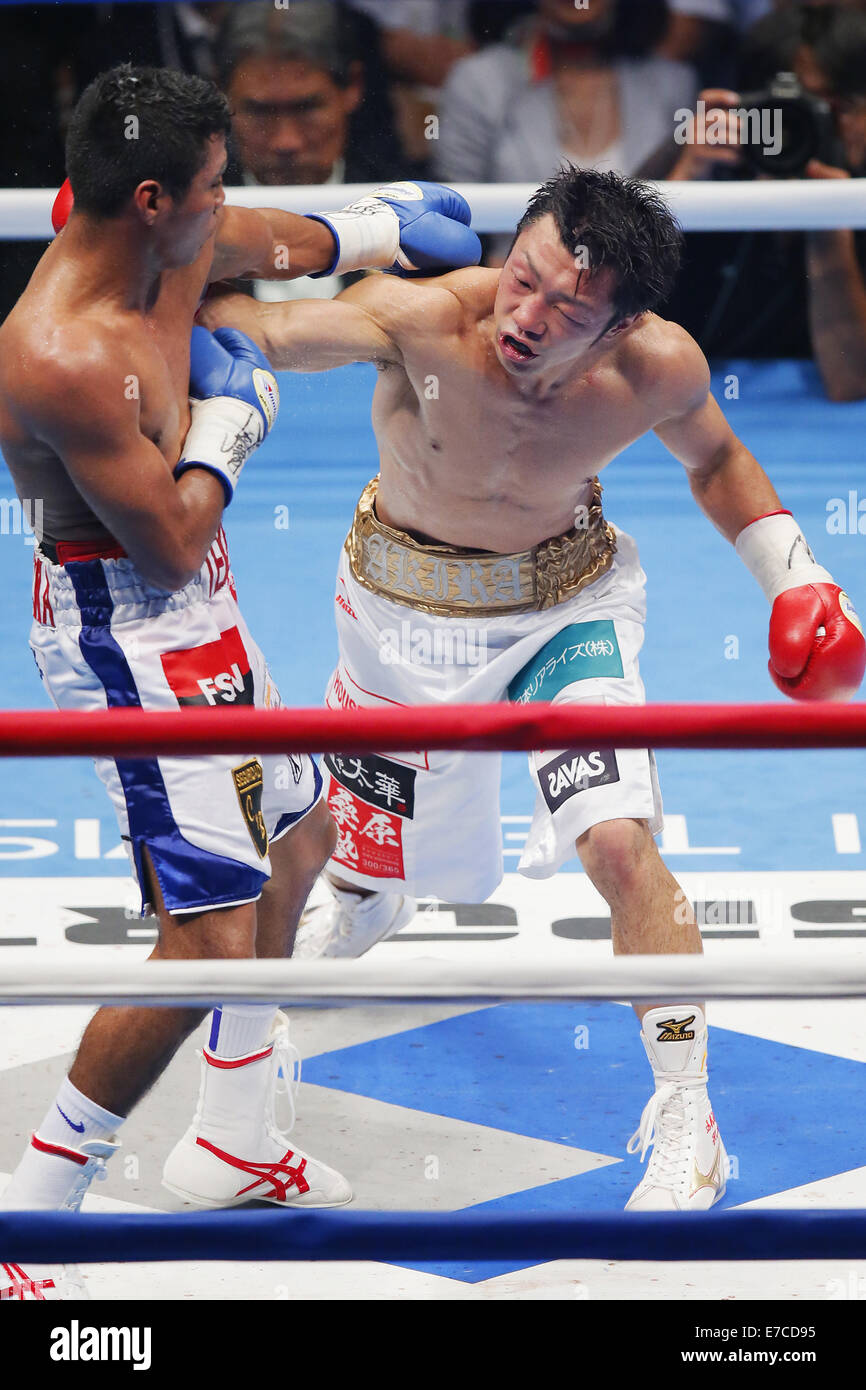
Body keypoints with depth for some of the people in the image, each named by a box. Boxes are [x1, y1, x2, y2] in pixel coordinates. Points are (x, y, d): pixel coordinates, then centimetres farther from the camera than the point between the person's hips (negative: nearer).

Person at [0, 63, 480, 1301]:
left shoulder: (170, 247, -2)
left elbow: (268, 242, 23)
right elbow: (173, 544, -24)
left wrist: (378, 230, 38)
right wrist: (230, 417, -10)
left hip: (190, 614, 11)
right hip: (125, 635, -11)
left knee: (296, 837, 27)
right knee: (209, 939, -14)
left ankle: (231, 1144, 41)